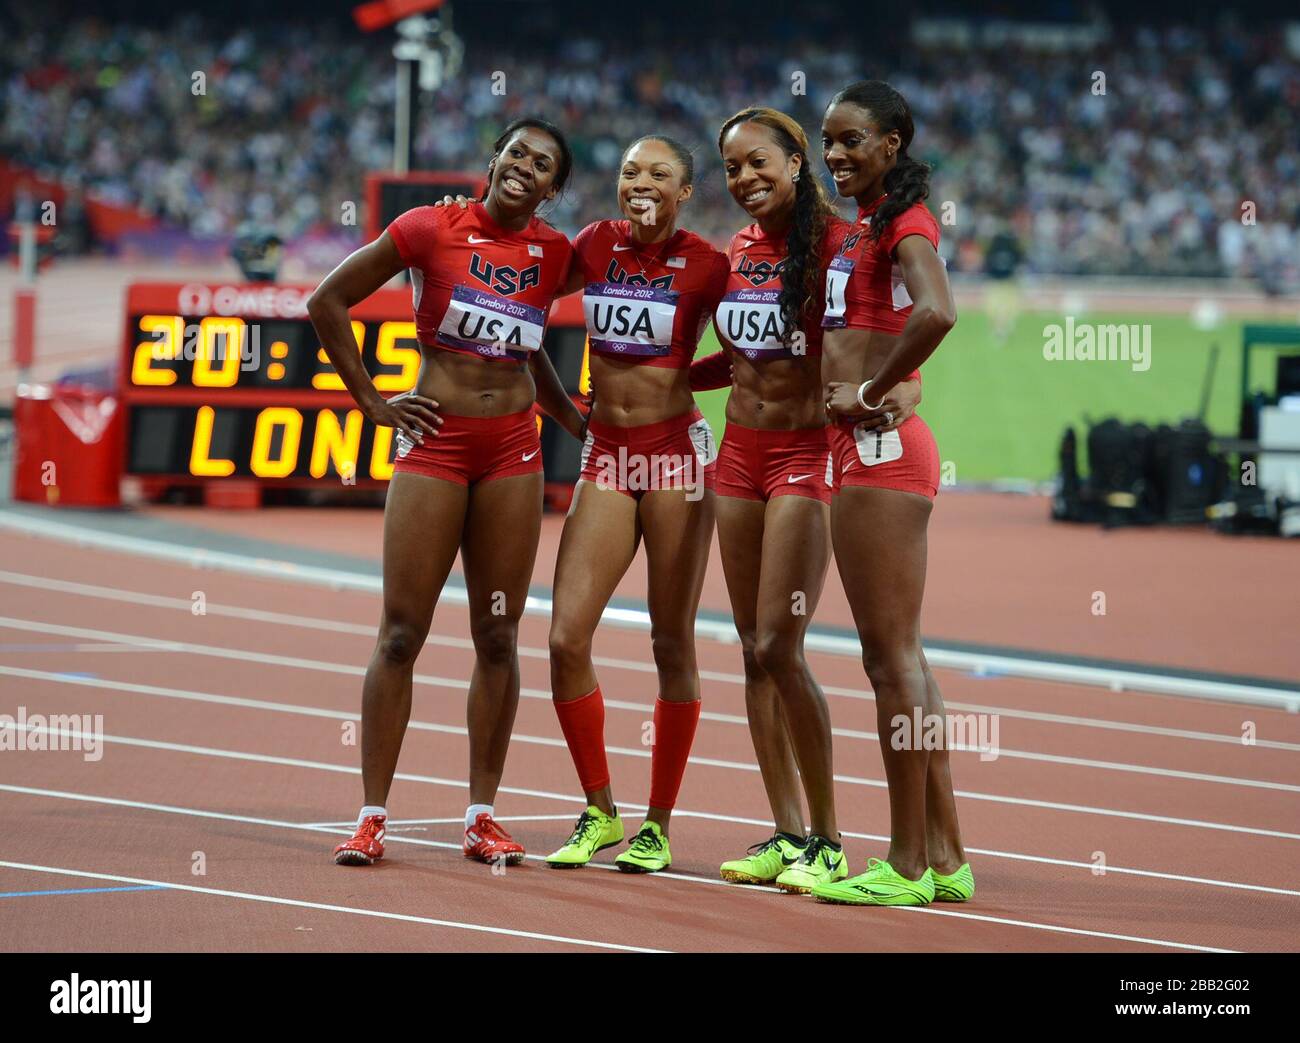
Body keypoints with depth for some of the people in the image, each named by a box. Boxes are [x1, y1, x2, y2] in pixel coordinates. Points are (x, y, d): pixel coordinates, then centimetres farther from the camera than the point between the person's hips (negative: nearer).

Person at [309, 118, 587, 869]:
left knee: (499, 637, 4)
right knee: (402, 632, -4)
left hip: (514, 450, 4)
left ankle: (482, 816, 12)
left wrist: (572, 416, 16)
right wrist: (372, 402, 0)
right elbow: (329, 302, 1)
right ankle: (373, 816, 1)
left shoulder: (554, 253, 7)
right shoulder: (431, 230, -5)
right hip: (435, 442, -3)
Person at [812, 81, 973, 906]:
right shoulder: (866, 227, 19)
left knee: (892, 655, -7)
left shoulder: (904, 222, -10)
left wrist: (870, 394, -19)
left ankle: (908, 867, -4)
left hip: (882, 445, -10)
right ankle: (944, 859, 16)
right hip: (864, 453, 10)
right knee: (898, 657, 12)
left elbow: (936, 312, -29)